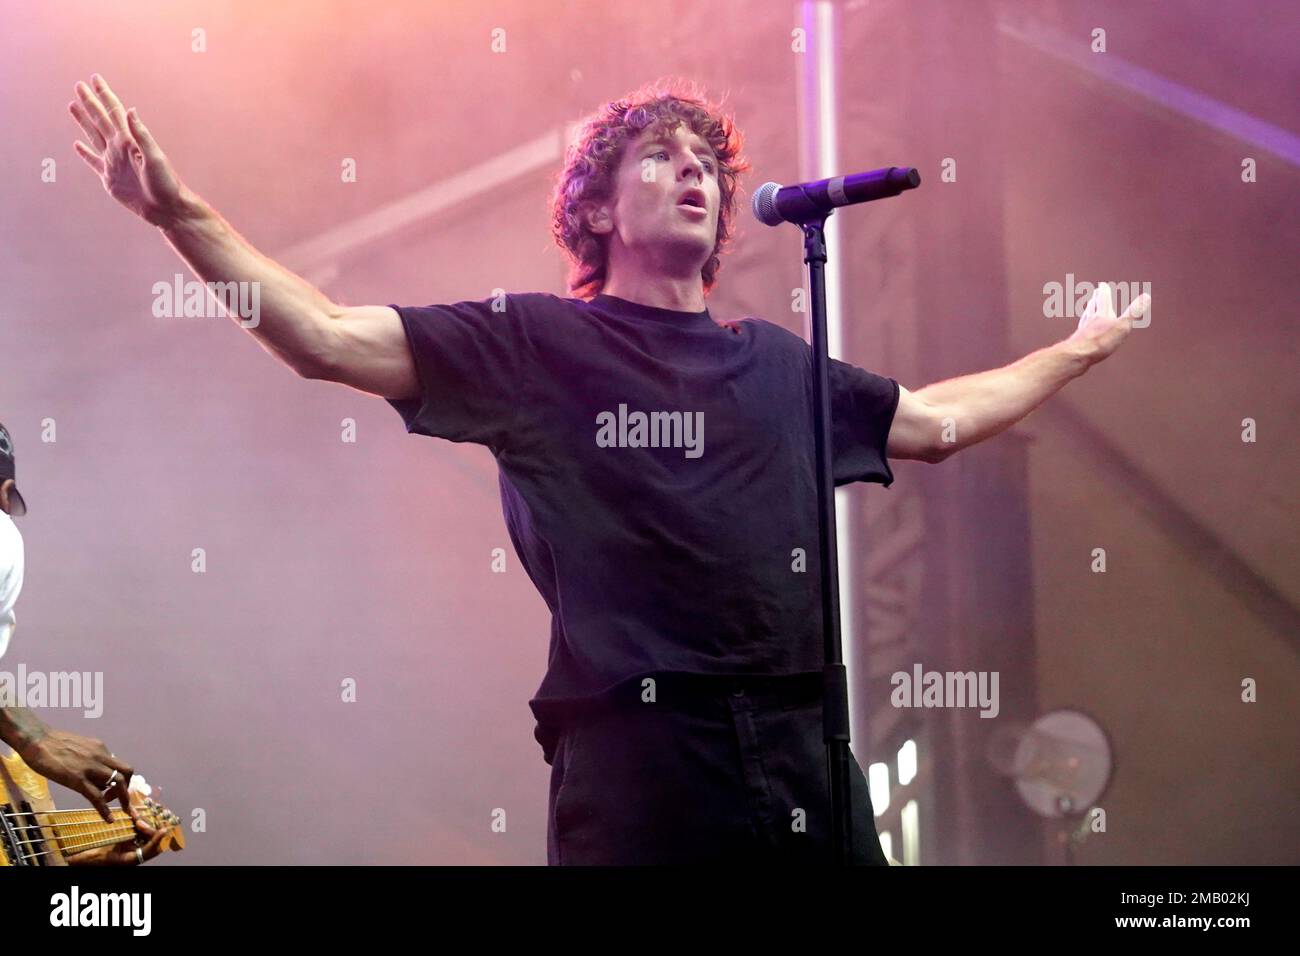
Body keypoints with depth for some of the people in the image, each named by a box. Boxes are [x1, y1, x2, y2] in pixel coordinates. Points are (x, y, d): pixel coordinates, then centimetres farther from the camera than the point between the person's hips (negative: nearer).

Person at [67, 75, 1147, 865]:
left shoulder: (779, 364, 20)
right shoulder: (538, 343, 5)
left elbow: (937, 419, 34)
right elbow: (327, 338, -2)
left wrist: (1079, 348, 42)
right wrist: (181, 210, -12)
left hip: (801, 752, 5)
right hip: (633, 753, -4)